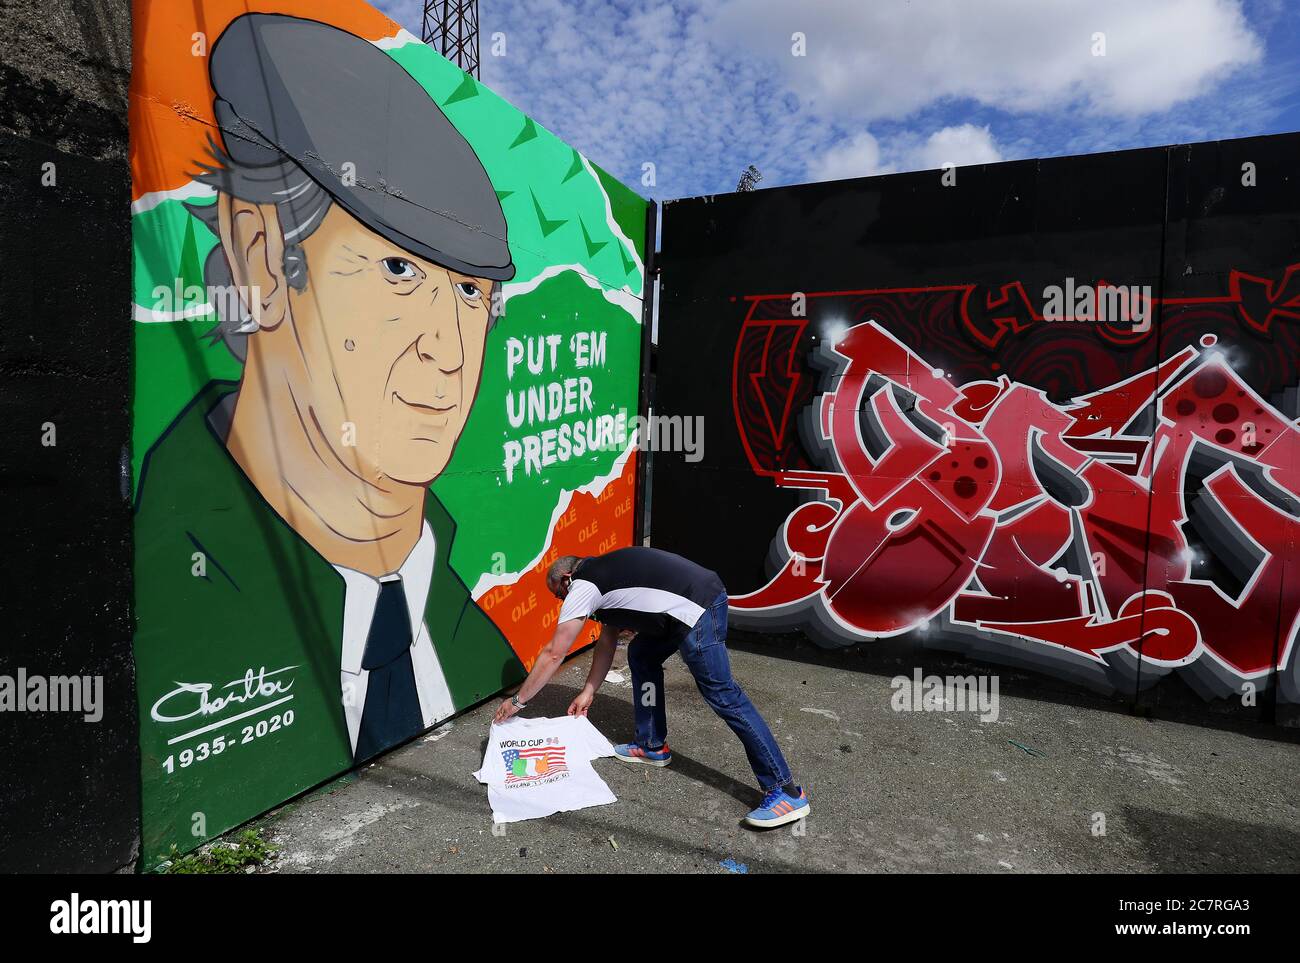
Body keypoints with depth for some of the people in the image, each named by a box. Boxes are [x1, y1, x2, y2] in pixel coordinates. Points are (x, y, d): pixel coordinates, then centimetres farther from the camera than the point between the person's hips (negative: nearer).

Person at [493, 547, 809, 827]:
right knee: (641, 654, 22)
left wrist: (517, 700, 12)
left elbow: (553, 654, 3)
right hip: (696, 604, 10)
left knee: (721, 694, -7)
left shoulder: (582, 586, 0)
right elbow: (607, 641, 33)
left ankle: (786, 791, -3)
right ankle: (652, 746, 29)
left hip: (697, 607, -10)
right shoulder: (602, 576, 27)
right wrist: (588, 692, 34)